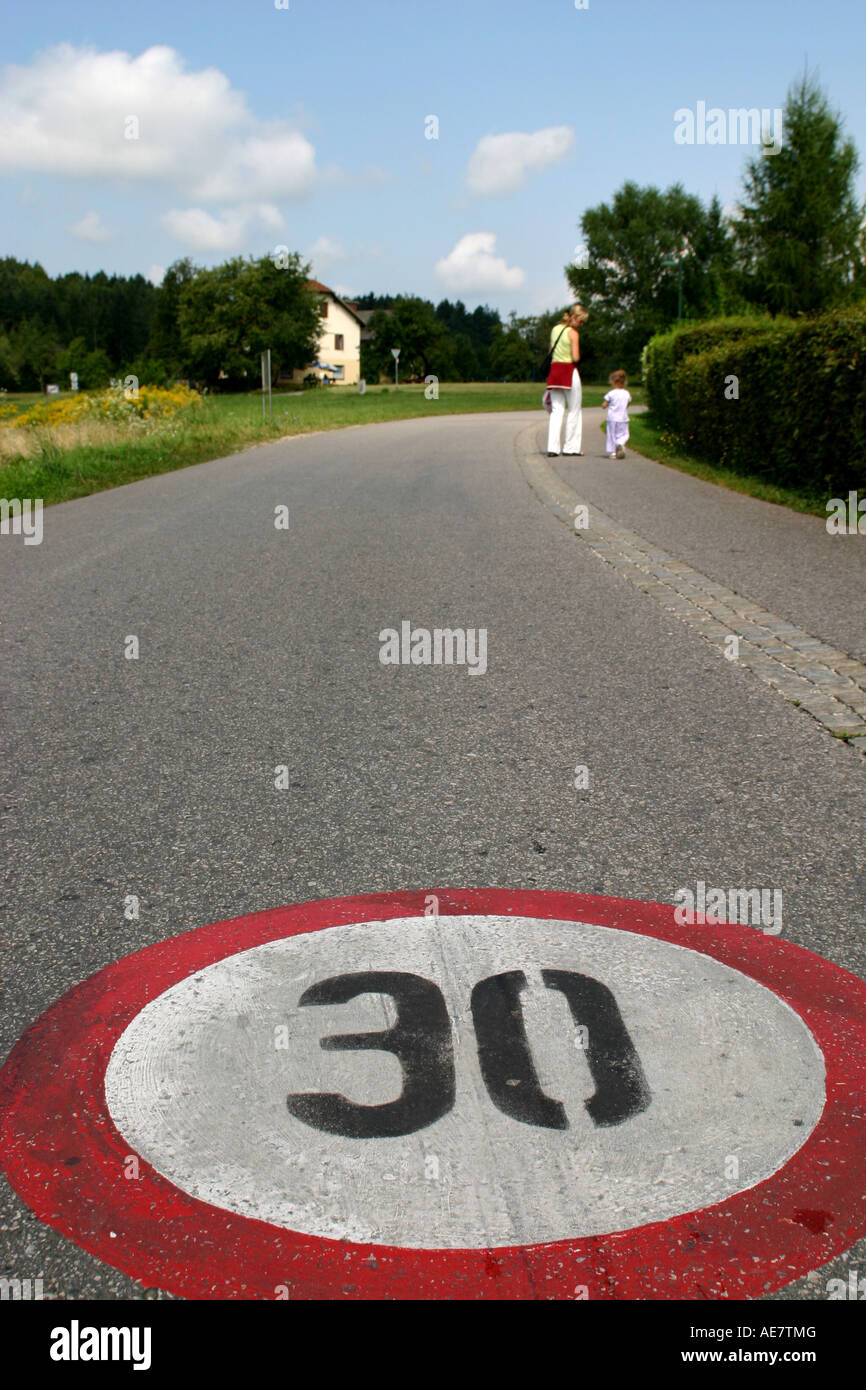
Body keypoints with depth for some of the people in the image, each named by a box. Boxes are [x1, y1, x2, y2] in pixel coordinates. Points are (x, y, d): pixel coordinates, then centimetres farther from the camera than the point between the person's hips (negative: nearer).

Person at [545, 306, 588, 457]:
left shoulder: (555, 329, 11)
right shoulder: (573, 333, -10)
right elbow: (576, 358, -15)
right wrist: (576, 359, 5)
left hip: (554, 370, 6)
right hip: (569, 371, -6)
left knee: (557, 410, 5)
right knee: (574, 410, 6)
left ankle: (552, 447, -5)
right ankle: (570, 447, 7)